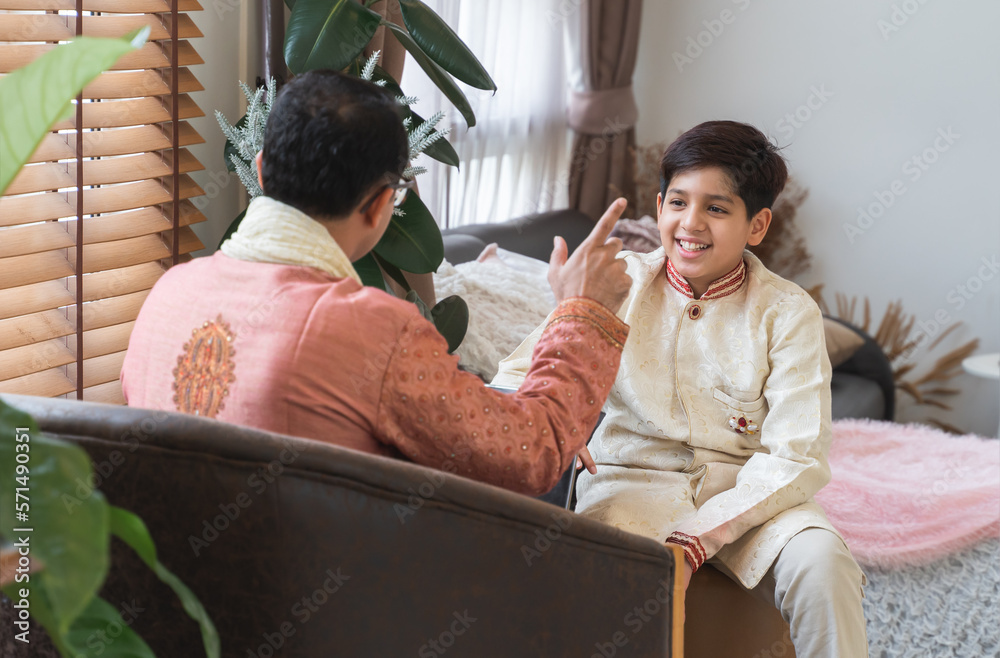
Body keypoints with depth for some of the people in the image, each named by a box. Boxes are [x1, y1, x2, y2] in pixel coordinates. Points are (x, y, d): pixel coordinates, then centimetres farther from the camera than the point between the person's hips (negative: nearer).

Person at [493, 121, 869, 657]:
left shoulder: (788, 312, -2)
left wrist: (694, 539, -23)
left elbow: (796, 457, -10)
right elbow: (523, 372, -1)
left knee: (820, 560, -30)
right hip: (633, 480, 0)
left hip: (745, 491, 0)